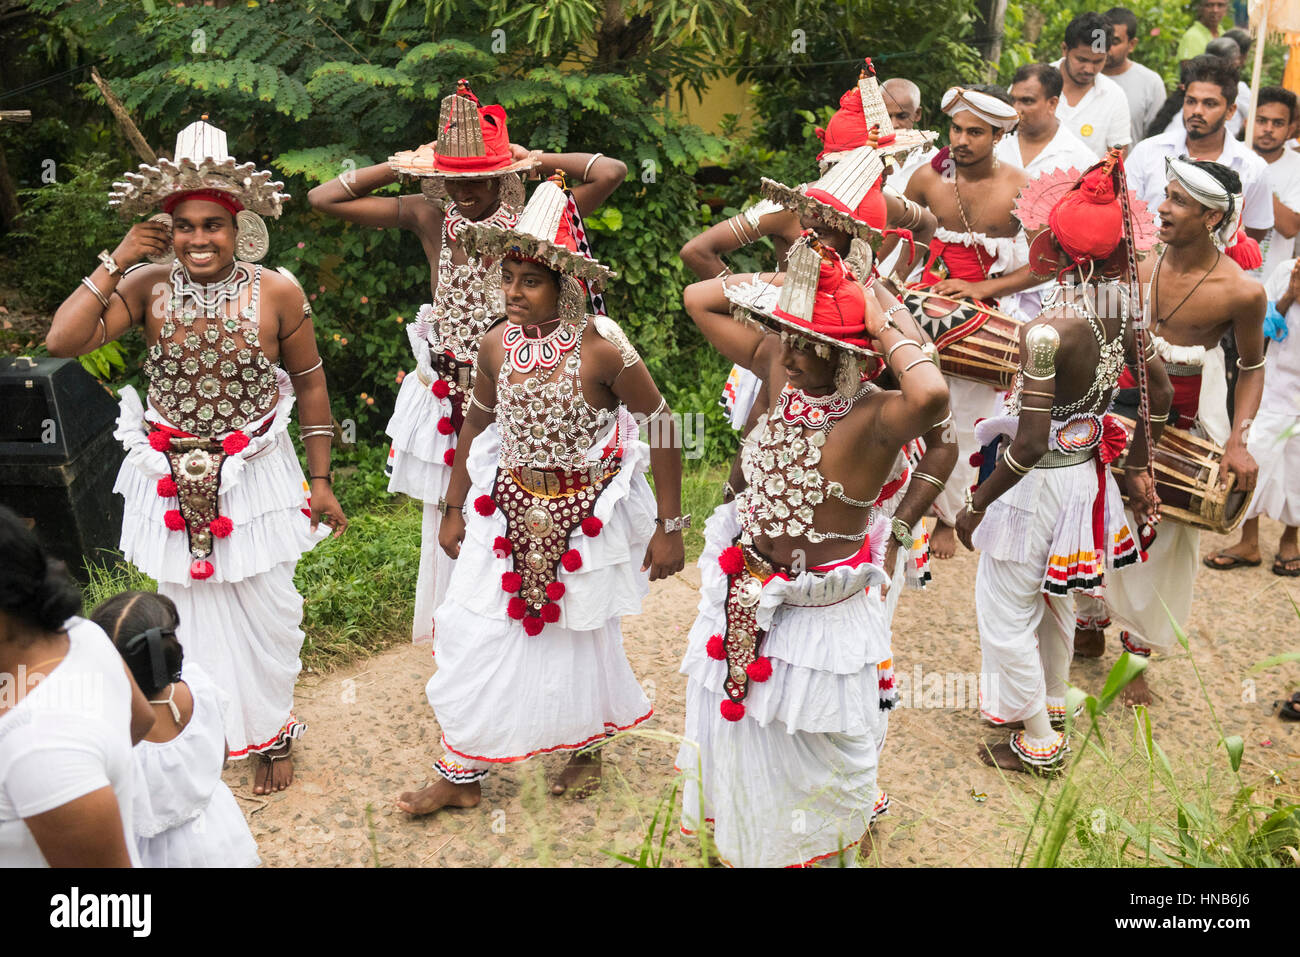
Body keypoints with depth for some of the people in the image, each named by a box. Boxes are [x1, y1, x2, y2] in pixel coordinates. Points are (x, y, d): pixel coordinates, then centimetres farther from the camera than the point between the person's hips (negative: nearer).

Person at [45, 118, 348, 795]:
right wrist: (115, 262, -19)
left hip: (256, 477, -1)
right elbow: (61, 341, -20)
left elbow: (310, 384, -1)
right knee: (190, 607, 15)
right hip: (175, 479, 1)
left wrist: (320, 479, 1)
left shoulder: (276, 292, -11)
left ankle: (270, 733, 34)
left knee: (265, 609, 10)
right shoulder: (148, 287, -9)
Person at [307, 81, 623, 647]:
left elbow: (611, 172, -19)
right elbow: (323, 198, 1)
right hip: (447, 399, 3)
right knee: (447, 528, 14)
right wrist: (399, 168, -4)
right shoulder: (429, 219, -2)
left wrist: (536, 160, -10)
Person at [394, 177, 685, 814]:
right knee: (477, 637, 5)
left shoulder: (601, 349, -21)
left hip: (584, 516, -3)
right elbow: (478, 421, 8)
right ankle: (462, 773, 22)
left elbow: (662, 425, -13)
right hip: (508, 510, 4)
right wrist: (453, 509, 12)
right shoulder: (499, 344, -7)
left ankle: (586, 746, 43)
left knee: (581, 639, 15)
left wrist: (669, 526, -11)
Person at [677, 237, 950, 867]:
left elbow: (931, 396, -51)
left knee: (806, 741, 16)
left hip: (818, 615, -6)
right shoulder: (780, 370, -7)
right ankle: (742, 843, 53)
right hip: (747, 597, 7)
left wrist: (884, 329, -34)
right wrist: (788, 285, -10)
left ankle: (818, 848, 47)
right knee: (737, 728, 26)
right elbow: (699, 300, 1)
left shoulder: (873, 416, -27)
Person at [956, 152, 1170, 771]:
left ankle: (1039, 742, 27)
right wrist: (1139, 469, 19)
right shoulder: (1121, 311, -6)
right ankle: (1051, 702, 50)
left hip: (1039, 483, -8)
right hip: (1088, 474, 8)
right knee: (1055, 600, 29)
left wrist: (976, 505, -15)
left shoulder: (1046, 330, -30)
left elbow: (1030, 445, -28)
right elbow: (1160, 392, 6)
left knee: (1008, 613, 12)